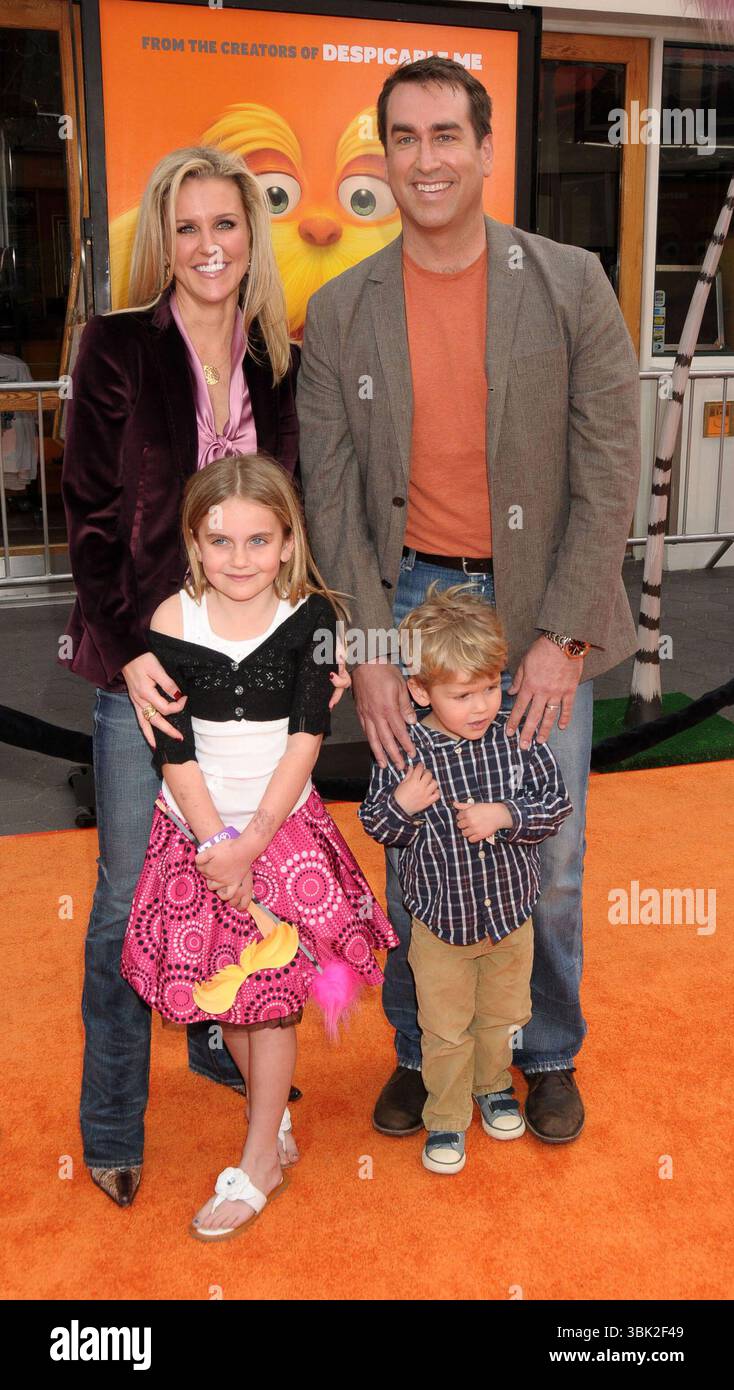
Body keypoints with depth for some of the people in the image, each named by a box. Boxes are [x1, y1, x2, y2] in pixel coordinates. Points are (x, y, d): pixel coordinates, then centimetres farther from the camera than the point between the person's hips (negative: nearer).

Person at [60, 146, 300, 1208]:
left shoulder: (281, 361, 8)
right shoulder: (118, 349, -3)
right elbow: (91, 515, -5)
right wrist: (130, 646, -14)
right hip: (145, 657, -3)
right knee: (131, 891, 4)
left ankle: (222, 1046, 39)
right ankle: (111, 1128, 21)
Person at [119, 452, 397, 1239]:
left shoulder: (311, 616, -9)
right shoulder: (173, 621, -8)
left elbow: (306, 737, -12)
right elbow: (174, 750, -8)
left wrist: (252, 842, -17)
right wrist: (218, 845, -14)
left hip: (284, 827, -1)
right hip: (198, 829, 2)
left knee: (271, 998, 4)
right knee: (220, 994, 11)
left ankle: (259, 1161, 21)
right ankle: (276, 1118, 35)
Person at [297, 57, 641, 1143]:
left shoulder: (572, 287, -3)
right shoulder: (340, 312, 1)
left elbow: (610, 473, -5)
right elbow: (330, 493, 0)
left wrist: (561, 636, -12)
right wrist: (368, 653, -7)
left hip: (541, 614, -1)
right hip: (410, 605, 1)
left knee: (549, 861, 8)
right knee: (412, 853, 11)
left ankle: (549, 1057, 33)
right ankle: (420, 1054, 33)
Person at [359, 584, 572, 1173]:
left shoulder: (519, 735, -15)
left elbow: (557, 805, -10)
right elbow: (376, 825, -7)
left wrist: (505, 816, -26)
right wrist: (401, 805, -28)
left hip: (509, 910, 2)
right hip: (440, 919, -2)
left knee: (502, 1014, 23)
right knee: (445, 1027, 13)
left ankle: (493, 1084, 50)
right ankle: (446, 1117, 34)